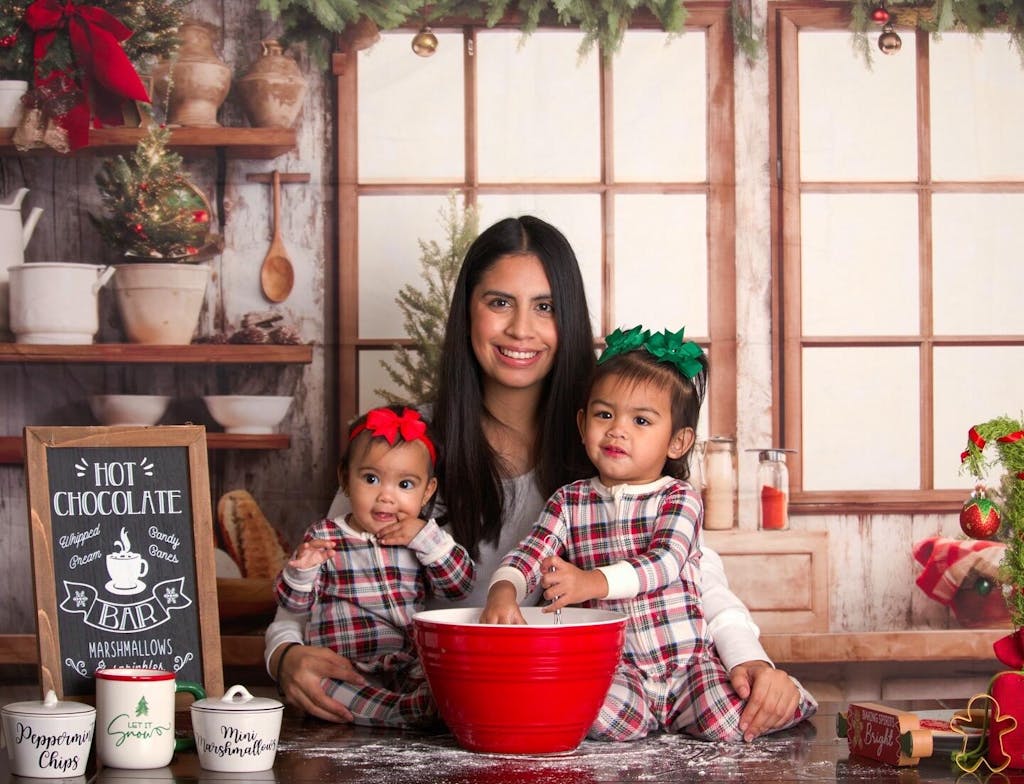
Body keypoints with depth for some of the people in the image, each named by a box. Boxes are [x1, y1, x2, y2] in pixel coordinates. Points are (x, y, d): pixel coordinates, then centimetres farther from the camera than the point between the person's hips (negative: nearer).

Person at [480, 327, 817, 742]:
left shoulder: (680, 498, -1)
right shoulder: (569, 502, 8)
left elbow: (665, 563, -19)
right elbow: (527, 556, -4)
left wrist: (593, 582, -36)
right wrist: (503, 591, -29)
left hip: (683, 658, -1)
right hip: (611, 666, 1)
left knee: (731, 724, -23)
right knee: (610, 721, -31)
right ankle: (644, 710, 3)